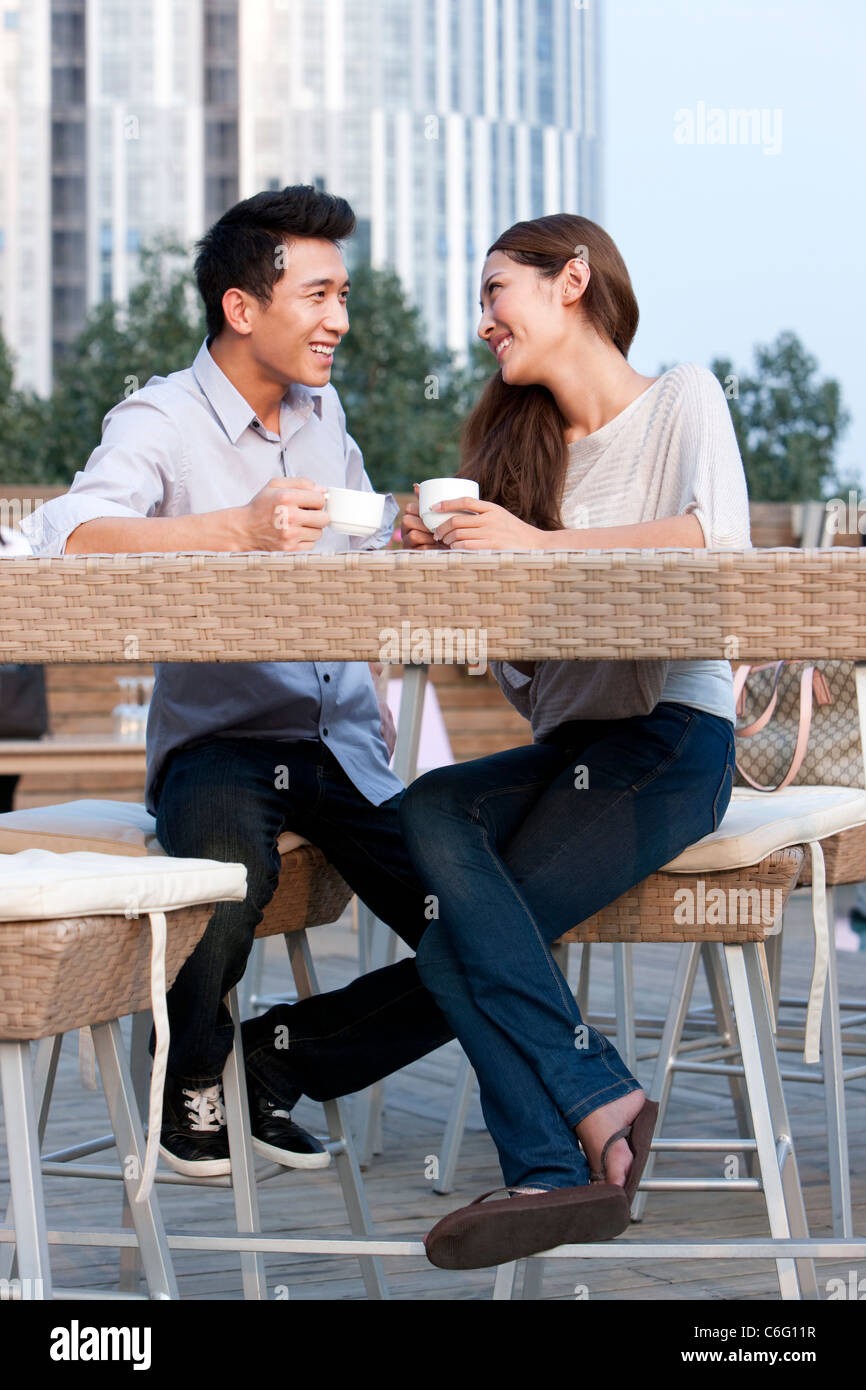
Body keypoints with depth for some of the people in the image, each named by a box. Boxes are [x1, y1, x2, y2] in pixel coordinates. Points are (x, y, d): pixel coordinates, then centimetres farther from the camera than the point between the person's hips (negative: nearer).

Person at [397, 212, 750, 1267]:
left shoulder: (682, 398, 5)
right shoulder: (527, 443, 22)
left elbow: (719, 543, -17)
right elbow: (520, 669, 17)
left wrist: (539, 544, -14)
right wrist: (451, 560, 0)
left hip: (672, 737, -6)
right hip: (564, 744, 6)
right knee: (430, 813, -25)